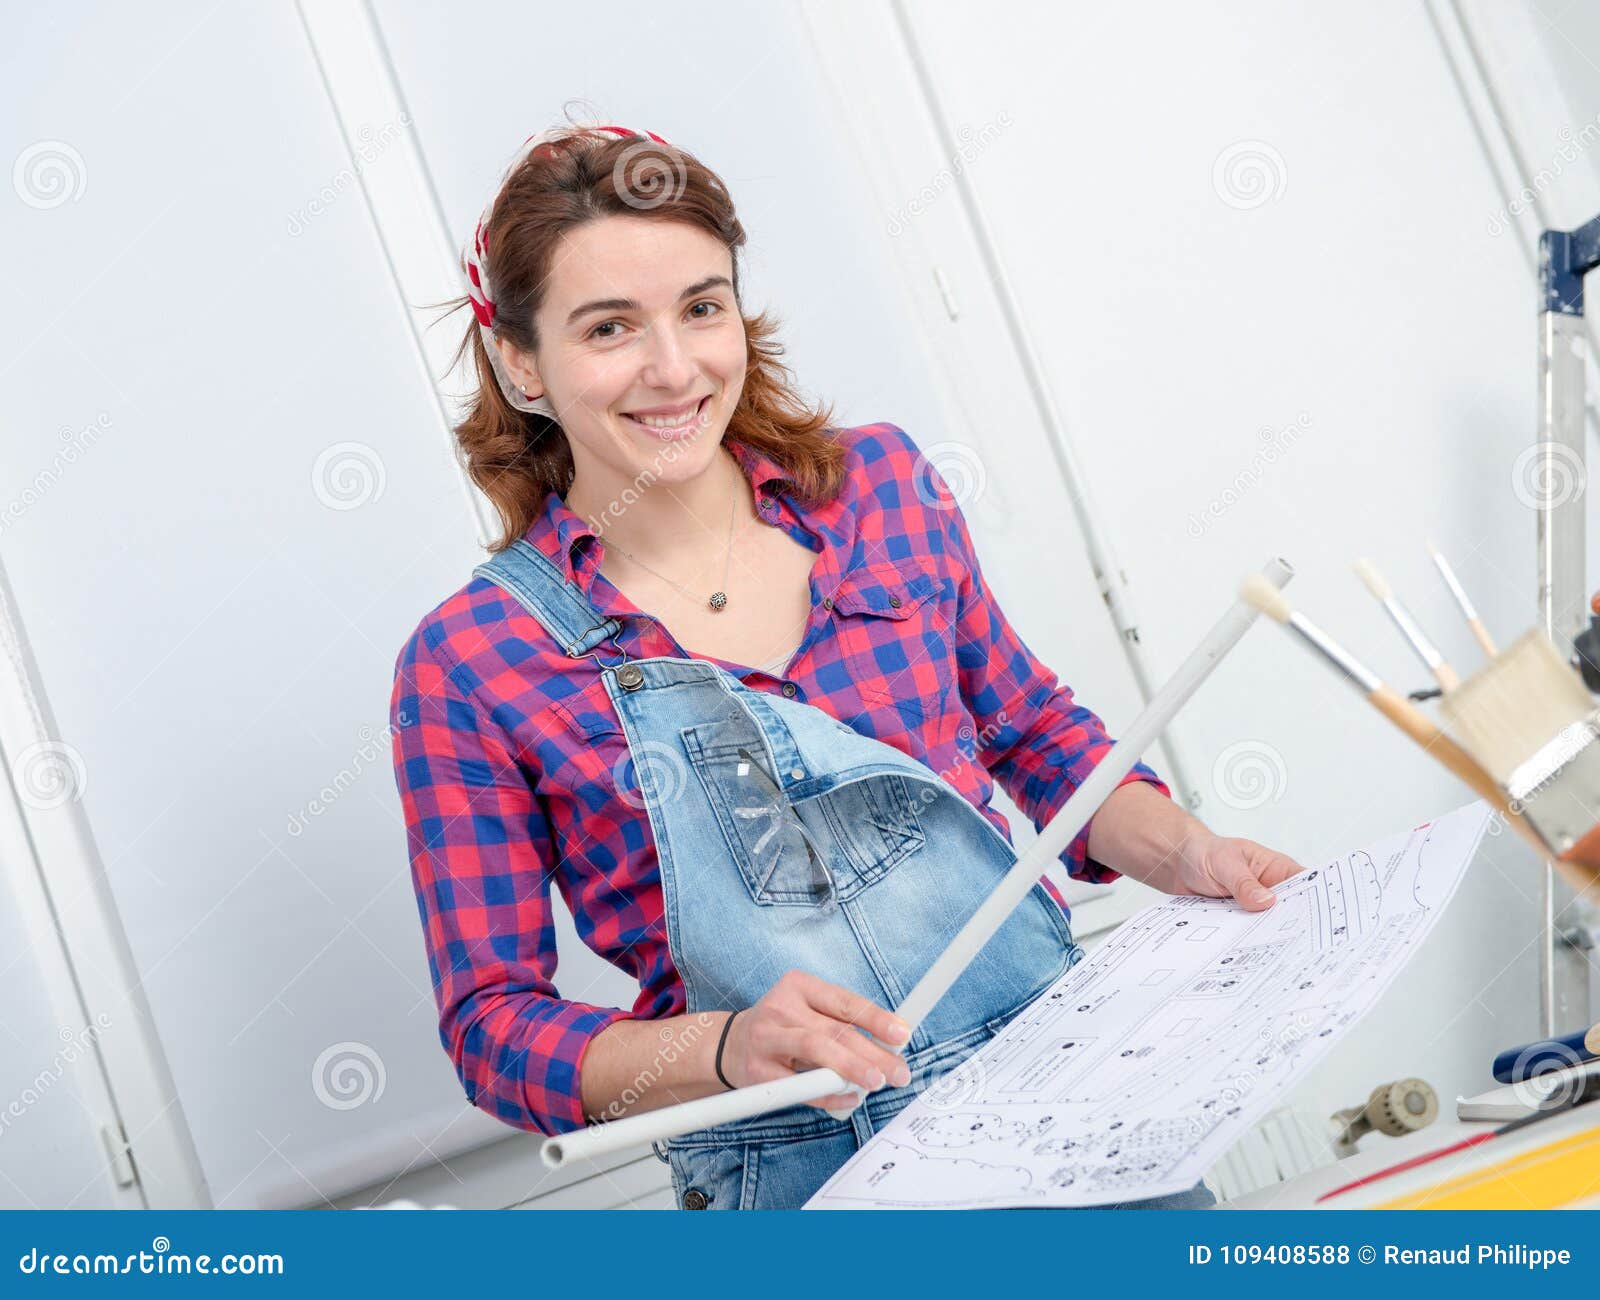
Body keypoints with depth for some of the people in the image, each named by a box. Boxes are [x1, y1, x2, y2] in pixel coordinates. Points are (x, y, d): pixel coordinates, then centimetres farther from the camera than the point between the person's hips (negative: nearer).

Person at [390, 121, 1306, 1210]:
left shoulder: (882, 486, 2)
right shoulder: (467, 667, -7)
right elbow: (493, 1025, -5)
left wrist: (1183, 853, -3)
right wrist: (726, 1048, -22)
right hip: (795, 1174, -1)